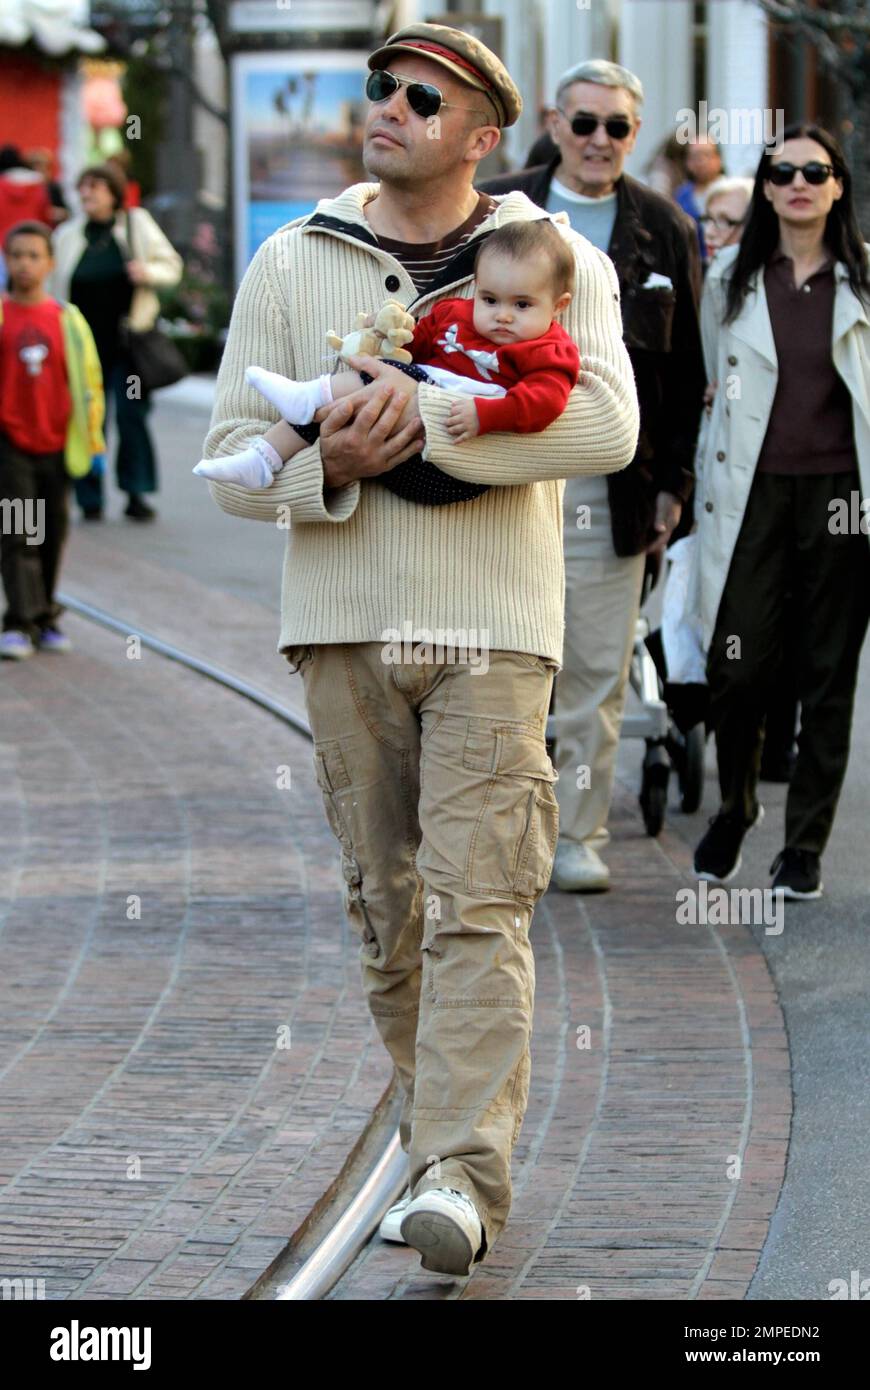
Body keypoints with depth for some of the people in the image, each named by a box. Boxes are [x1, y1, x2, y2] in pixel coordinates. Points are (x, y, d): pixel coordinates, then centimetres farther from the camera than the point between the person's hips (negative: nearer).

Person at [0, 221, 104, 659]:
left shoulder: (66, 319, 4)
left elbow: (87, 379, 9)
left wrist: (93, 441, 8)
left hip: (55, 443, 3)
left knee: (52, 534, 10)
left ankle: (45, 619, 22)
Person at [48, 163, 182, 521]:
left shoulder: (137, 224, 4)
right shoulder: (67, 236, 6)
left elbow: (172, 265, 8)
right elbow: (57, 290, 9)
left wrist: (148, 272, -14)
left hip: (128, 338, -1)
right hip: (87, 341, 1)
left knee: (131, 413, -5)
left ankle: (135, 494, 2)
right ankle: (90, 498, 7)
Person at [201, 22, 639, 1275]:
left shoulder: (556, 261, 4)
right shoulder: (290, 264, 11)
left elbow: (606, 427, -12)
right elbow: (232, 462, 7)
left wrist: (433, 418, -21)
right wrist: (331, 465, -15)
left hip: (493, 625, -3)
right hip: (343, 622, 3)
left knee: (478, 904, -12)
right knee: (388, 911, 7)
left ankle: (463, 1178, -17)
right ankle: (442, 1145, 19)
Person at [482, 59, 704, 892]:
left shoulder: (663, 230, 6)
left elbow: (685, 369, 8)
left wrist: (673, 482, 3)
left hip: (610, 483, 0)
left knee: (598, 669, 3)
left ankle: (578, 834, 11)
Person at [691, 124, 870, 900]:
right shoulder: (731, 280, 8)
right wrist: (706, 489, 12)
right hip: (753, 492, 1)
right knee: (737, 667, -6)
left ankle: (806, 846, 14)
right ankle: (735, 806, 22)